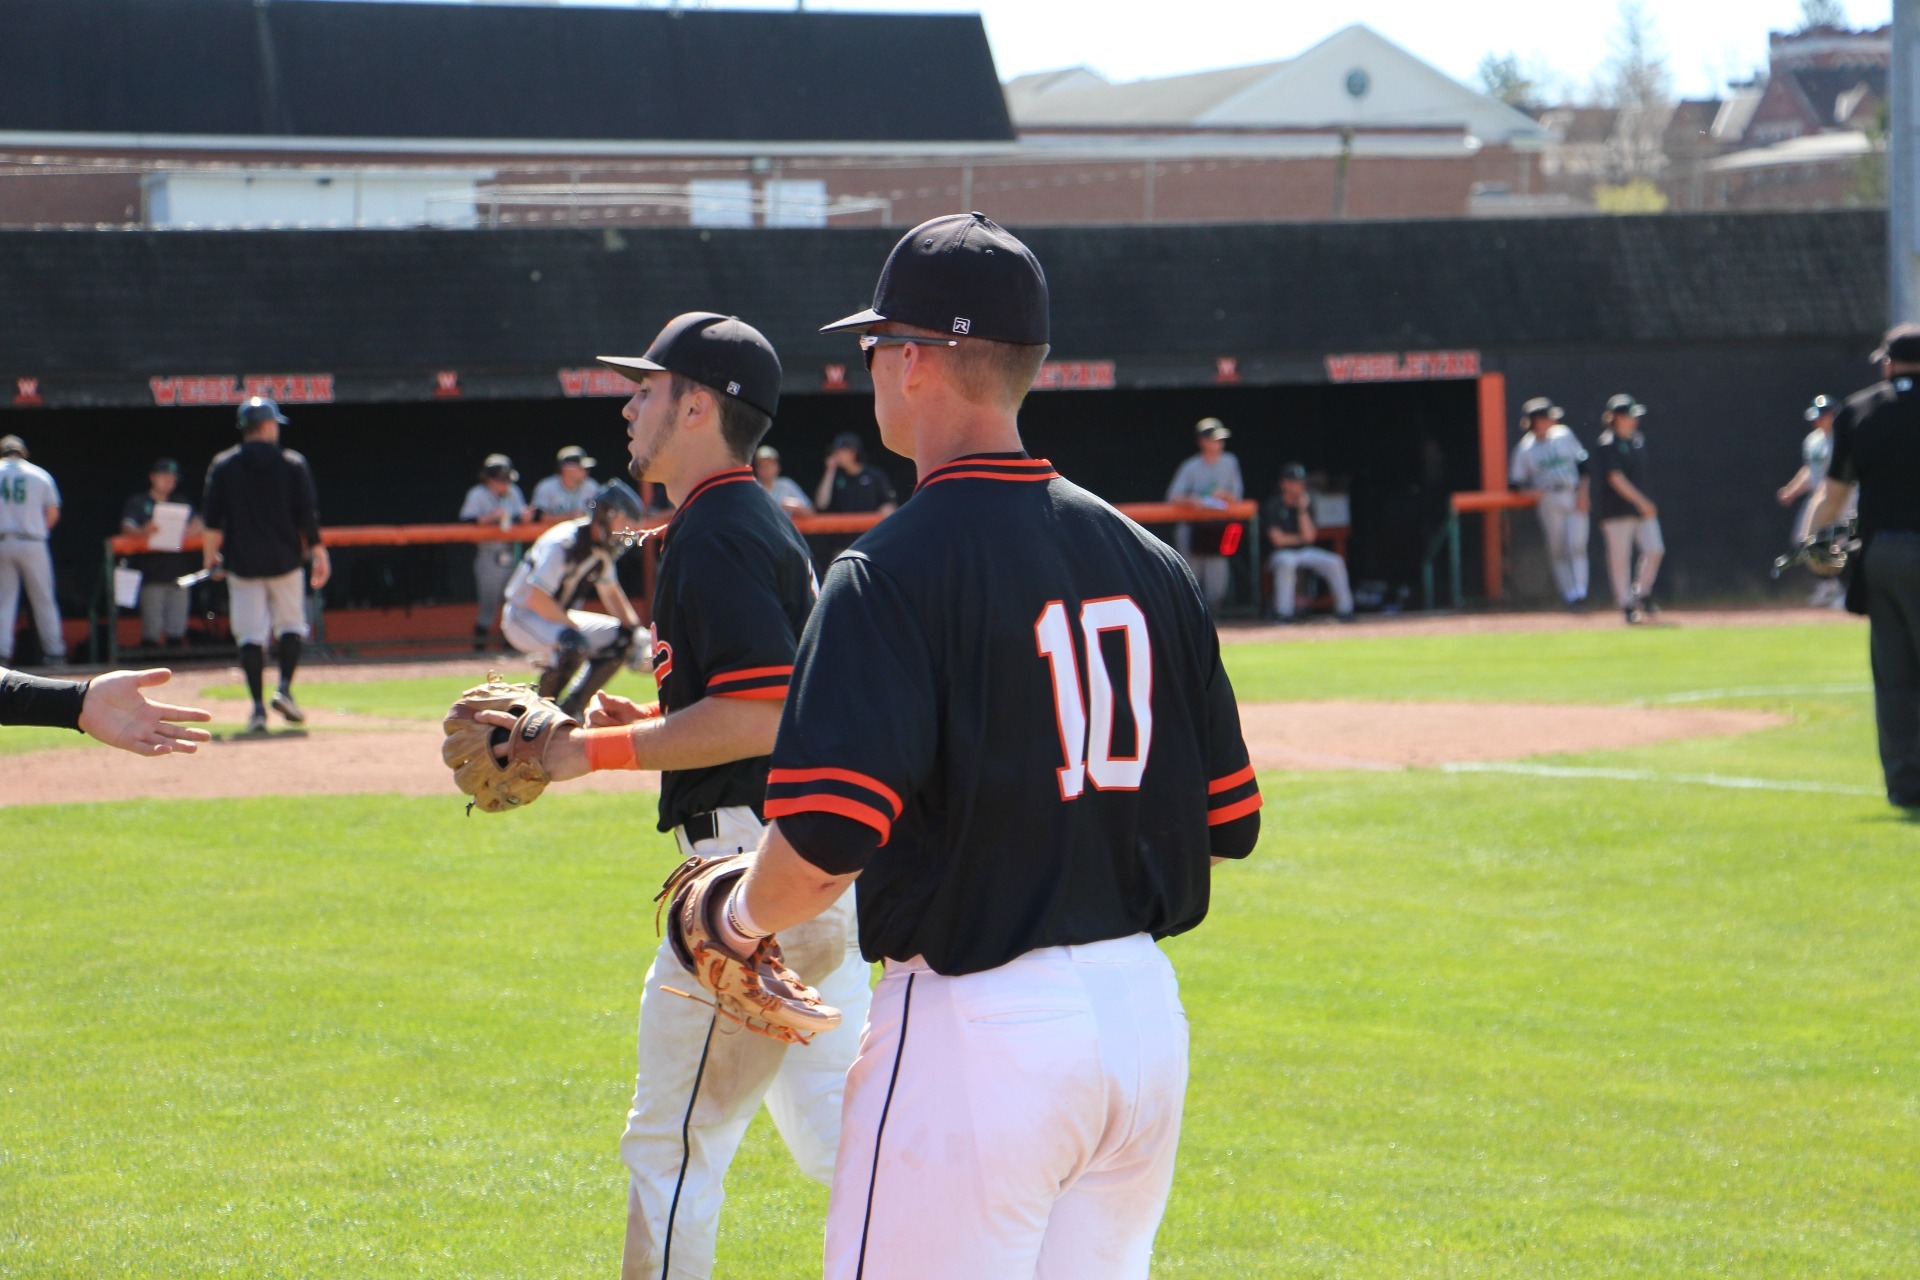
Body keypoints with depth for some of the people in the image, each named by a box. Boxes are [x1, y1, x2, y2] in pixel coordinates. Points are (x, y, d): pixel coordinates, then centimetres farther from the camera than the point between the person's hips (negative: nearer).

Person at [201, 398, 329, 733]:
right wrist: (319, 553, 4)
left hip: (242, 563, 0)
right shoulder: (292, 463, -1)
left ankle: (258, 706, -6)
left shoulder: (223, 465, 1)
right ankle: (285, 688, -5)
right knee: (291, 625, 14)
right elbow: (308, 515, -3)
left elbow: (211, 517, 1)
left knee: (250, 634, 1)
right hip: (283, 560, 0)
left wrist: (210, 554, 13)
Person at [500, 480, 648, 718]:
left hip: (557, 618, 10)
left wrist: (635, 630, 3)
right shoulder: (563, 544, -26)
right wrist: (575, 627, -27)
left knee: (618, 638, 3)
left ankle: (571, 709, 7)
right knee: (575, 644, -35)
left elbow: (611, 592, 15)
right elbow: (537, 599, -32)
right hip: (522, 617, -10)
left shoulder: (603, 546, 1)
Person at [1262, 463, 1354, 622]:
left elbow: (1309, 536, -7)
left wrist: (1303, 510, -15)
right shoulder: (1273, 506, -10)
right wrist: (1300, 538, -5)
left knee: (1335, 562, -15)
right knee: (1286, 562, -39)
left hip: (1305, 551, 5)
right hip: (1280, 553, -5)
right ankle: (1283, 613, -34)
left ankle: (1344, 608, -6)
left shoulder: (1306, 503, 4)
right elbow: (1277, 539, -16)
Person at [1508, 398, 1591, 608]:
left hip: (1575, 497, 1)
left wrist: (1583, 492, -3)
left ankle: (1580, 590, -13)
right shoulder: (1525, 449, 2)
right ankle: (1568, 593, 8)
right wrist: (1531, 491, -14)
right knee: (1557, 549, 1)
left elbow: (1582, 463, 8)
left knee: (1577, 544, -10)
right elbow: (1516, 482, 6)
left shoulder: (1564, 435, 7)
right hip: (1549, 502, -1)